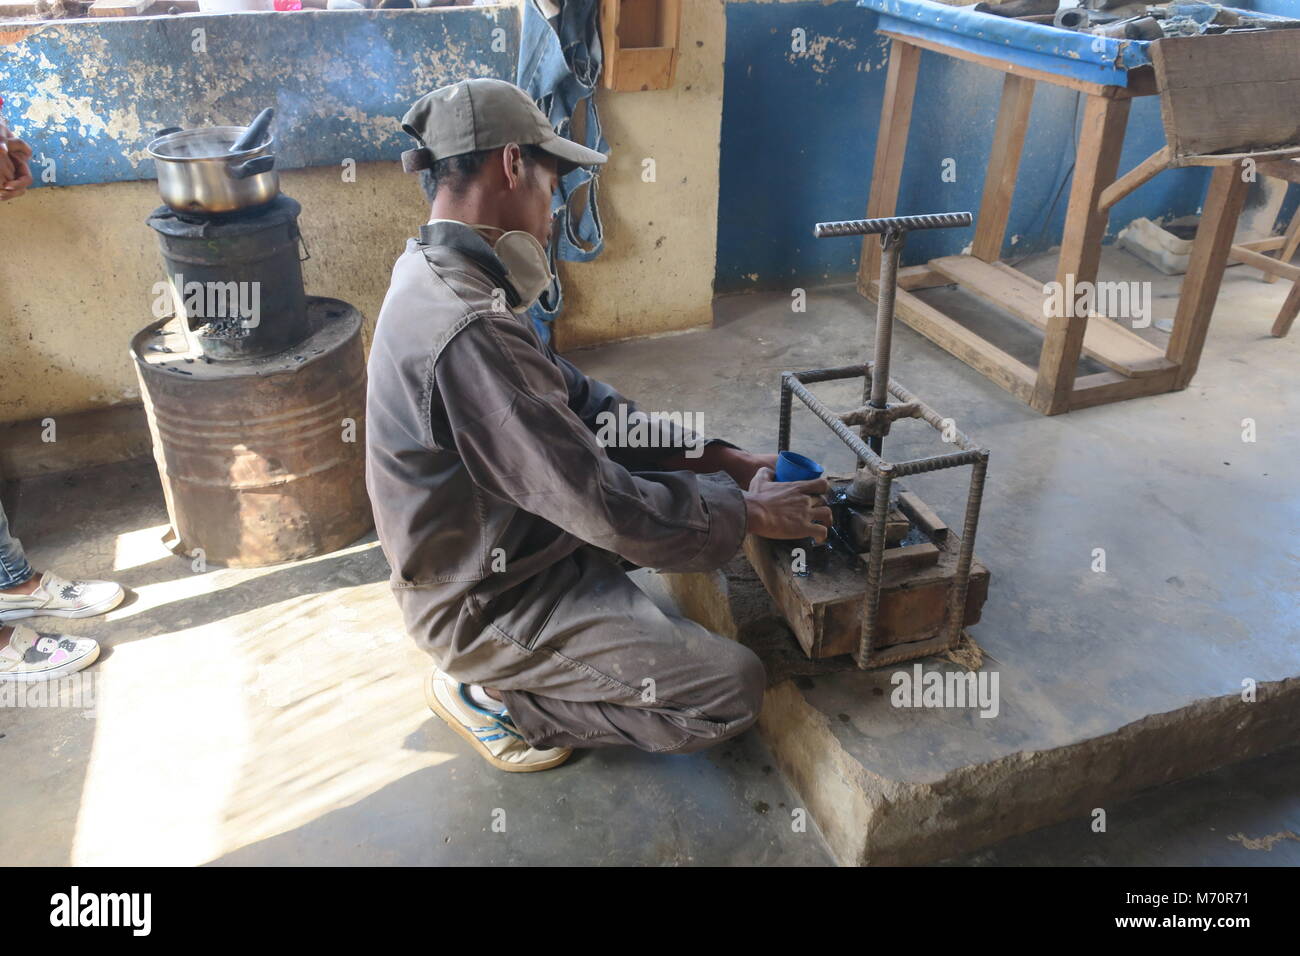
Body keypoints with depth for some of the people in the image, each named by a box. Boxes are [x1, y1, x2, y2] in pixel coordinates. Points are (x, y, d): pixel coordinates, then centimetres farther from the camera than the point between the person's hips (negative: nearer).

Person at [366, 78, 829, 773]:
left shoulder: (445, 278, 1)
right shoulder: (468, 335, -32)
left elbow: (581, 402, 5)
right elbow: (607, 507, -28)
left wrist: (722, 460, -1)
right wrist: (752, 515, -12)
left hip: (499, 544, 10)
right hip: (483, 605, -10)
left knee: (709, 486, 16)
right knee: (734, 689, -10)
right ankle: (489, 695, 3)